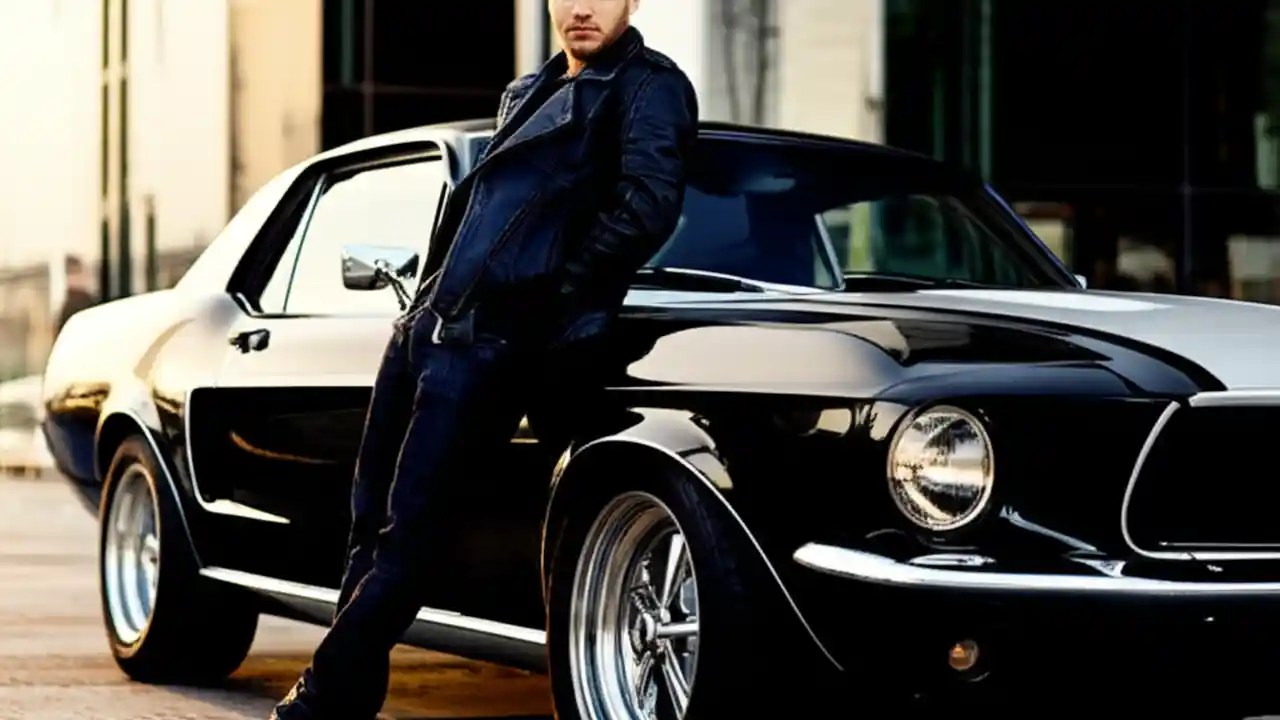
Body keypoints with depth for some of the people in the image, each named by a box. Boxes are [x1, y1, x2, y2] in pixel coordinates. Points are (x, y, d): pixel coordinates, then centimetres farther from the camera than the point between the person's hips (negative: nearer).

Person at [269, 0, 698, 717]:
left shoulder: (648, 86, -3)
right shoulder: (529, 91, 22)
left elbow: (650, 205, -16)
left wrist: (553, 289, -12)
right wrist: (429, 295, 14)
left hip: (489, 341, -8)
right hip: (426, 321, 8)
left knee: (407, 525, -5)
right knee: (372, 518, 11)